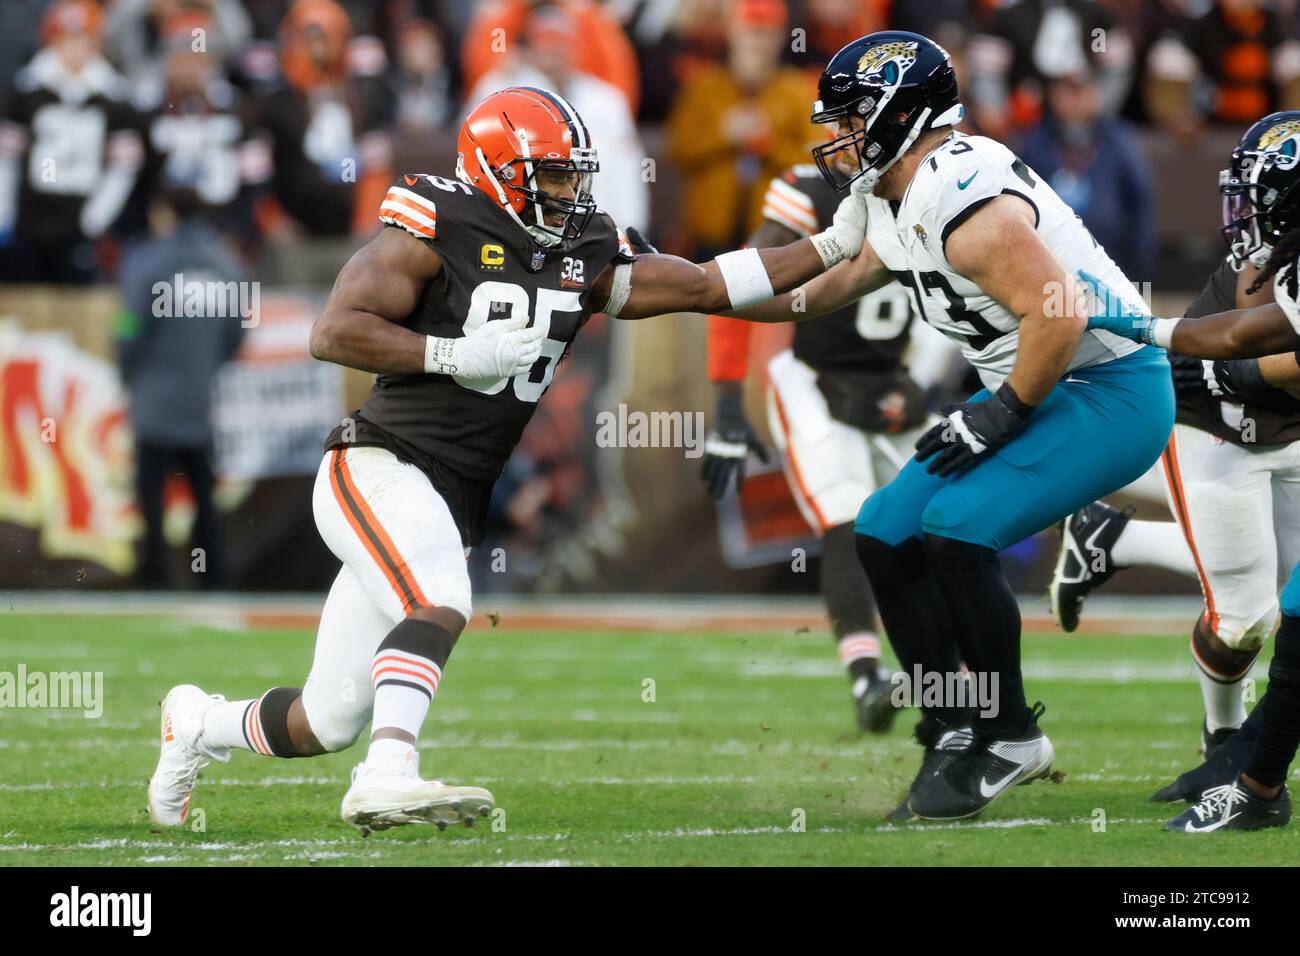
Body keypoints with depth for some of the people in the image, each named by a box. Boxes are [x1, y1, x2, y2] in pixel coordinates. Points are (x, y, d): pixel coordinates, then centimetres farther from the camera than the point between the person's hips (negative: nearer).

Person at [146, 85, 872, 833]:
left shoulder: (582, 260, 10)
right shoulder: (437, 234, -8)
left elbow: (706, 286, 11)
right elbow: (334, 331, -15)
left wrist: (836, 246, 7)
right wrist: (460, 356, -20)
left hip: (453, 509, 7)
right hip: (380, 470, -7)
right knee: (441, 607, -33)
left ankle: (200, 724, 33)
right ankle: (387, 779, -39)